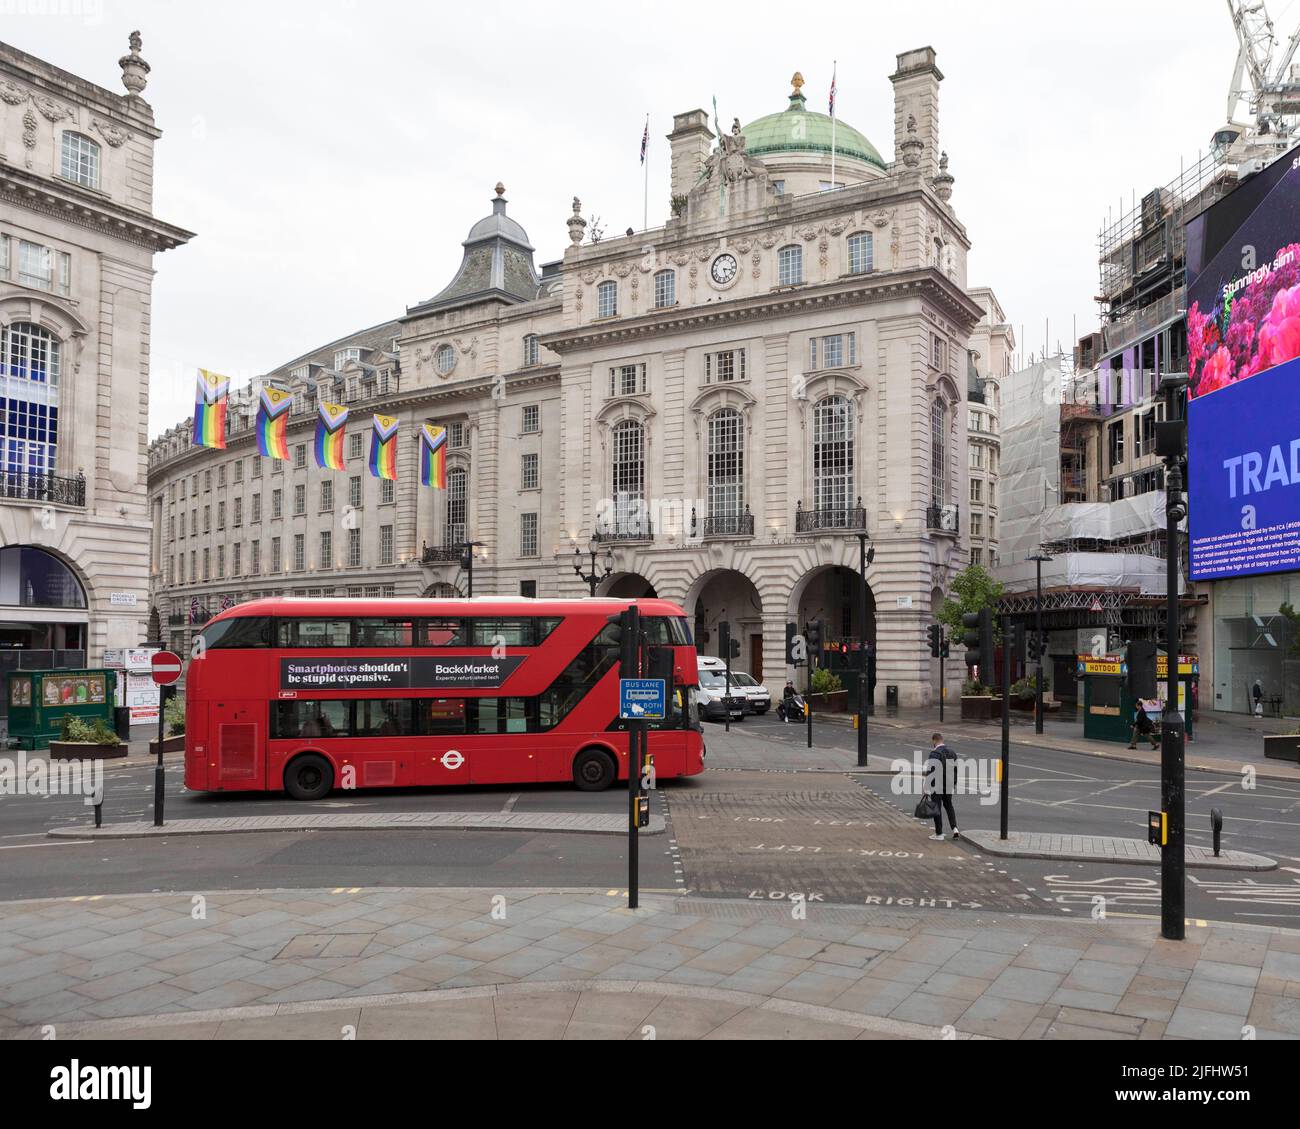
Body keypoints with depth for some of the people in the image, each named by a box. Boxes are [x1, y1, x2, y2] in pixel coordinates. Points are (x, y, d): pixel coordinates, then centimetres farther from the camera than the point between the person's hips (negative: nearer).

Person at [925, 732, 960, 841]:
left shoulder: (934, 753, -16)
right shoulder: (952, 752, 6)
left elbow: (930, 771, -18)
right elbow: (955, 770, 11)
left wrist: (927, 787, -13)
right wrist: (953, 783, 19)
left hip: (936, 786, -6)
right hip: (948, 785, 6)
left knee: (937, 808, 3)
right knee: (948, 805, 21)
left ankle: (939, 834, 8)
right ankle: (955, 829, 8)